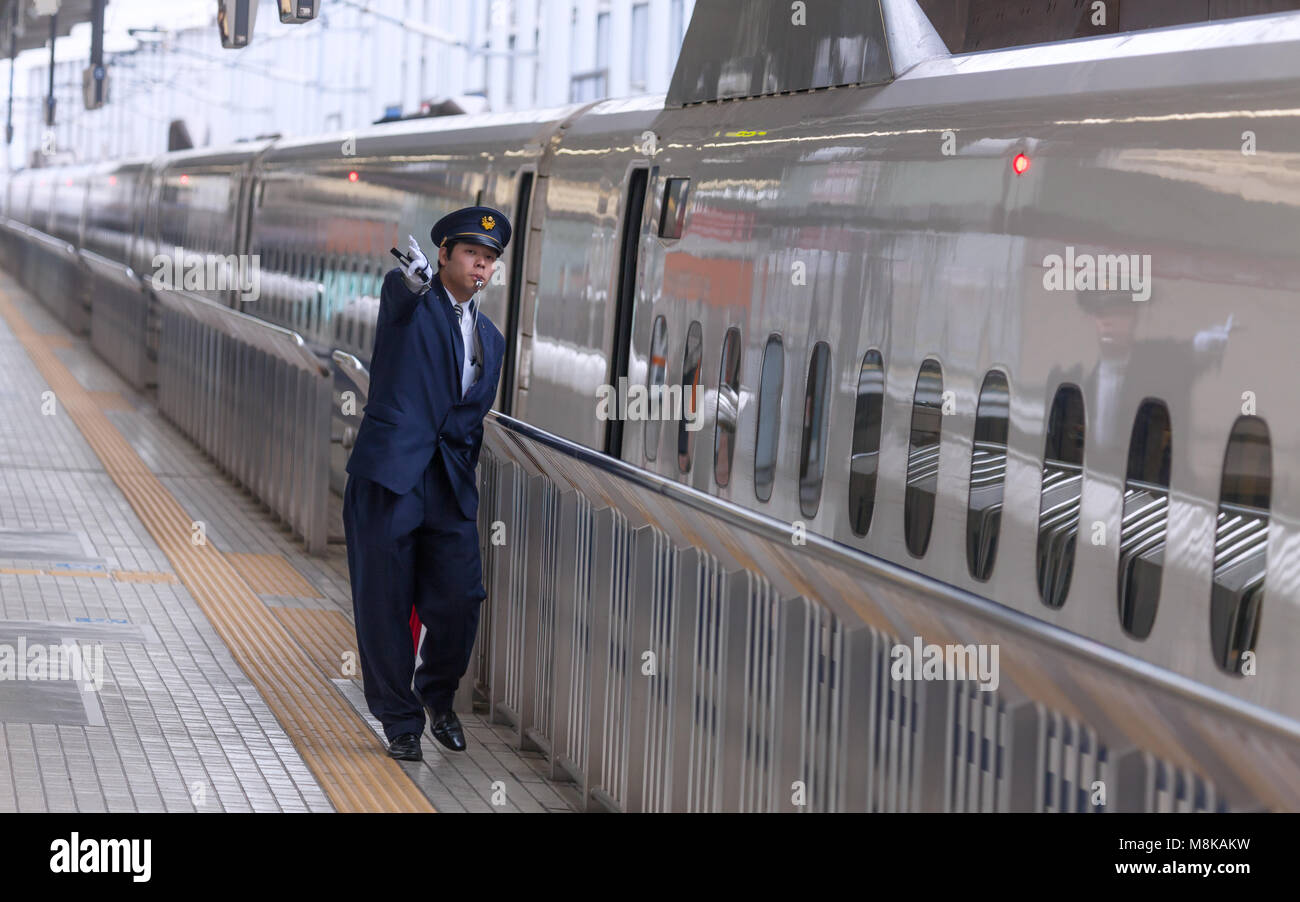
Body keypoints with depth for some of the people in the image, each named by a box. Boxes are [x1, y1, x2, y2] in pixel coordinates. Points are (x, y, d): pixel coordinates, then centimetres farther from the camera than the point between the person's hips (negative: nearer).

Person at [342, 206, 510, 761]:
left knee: (459, 601, -4)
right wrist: (412, 280, -47)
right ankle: (400, 721, 15)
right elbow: (399, 295, -24)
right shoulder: (410, 298, 1)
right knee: (384, 606, 0)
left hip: (450, 486, 4)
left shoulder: (490, 339, 18)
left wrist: (466, 475, 12)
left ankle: (438, 697, 23)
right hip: (389, 476, -4)